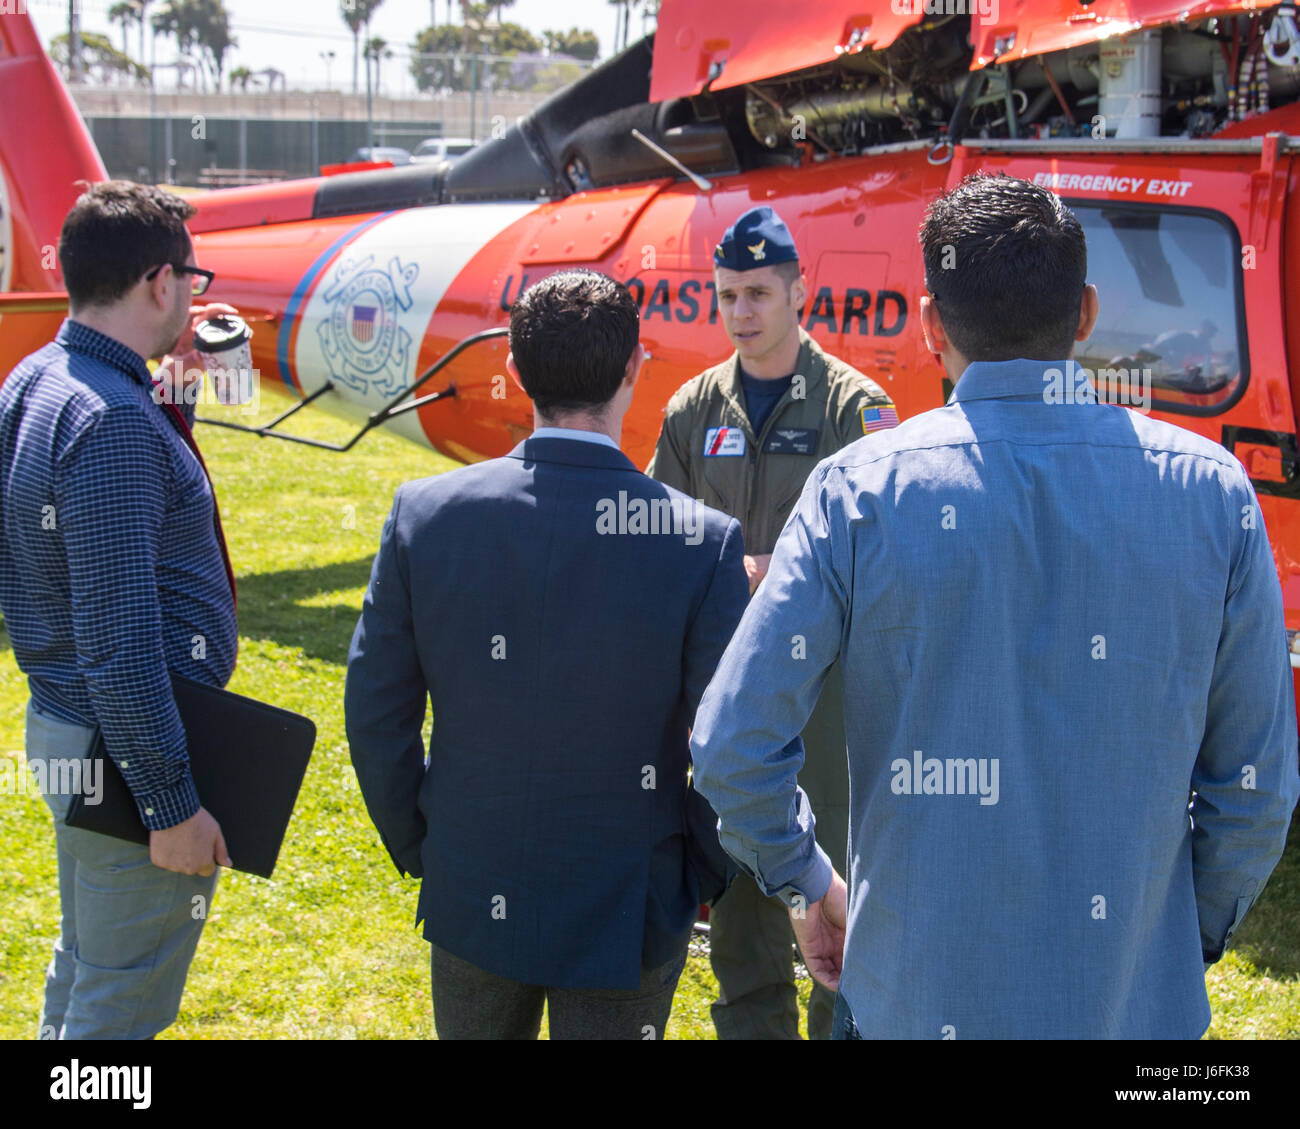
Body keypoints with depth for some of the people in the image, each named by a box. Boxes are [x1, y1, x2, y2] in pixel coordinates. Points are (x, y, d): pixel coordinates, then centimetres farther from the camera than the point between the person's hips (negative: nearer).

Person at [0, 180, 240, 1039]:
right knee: (122, 1005, 2)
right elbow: (120, 643, -26)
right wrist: (172, 804, -21)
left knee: (83, 969, 24)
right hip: (129, 746, -10)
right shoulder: (113, 423, -24)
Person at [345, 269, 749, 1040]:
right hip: (623, 917, -2)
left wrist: (418, 850, 12)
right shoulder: (702, 541, -18)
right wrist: (701, 874, 5)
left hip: (470, 906, 3)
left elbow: (376, 716, -3)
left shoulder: (425, 514, -10)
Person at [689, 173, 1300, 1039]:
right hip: (1136, 1000, 1)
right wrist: (1194, 938, 13)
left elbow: (732, 748, -12)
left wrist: (807, 884, 6)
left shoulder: (862, 490, -10)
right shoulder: (1212, 491, -5)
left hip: (911, 998, -1)